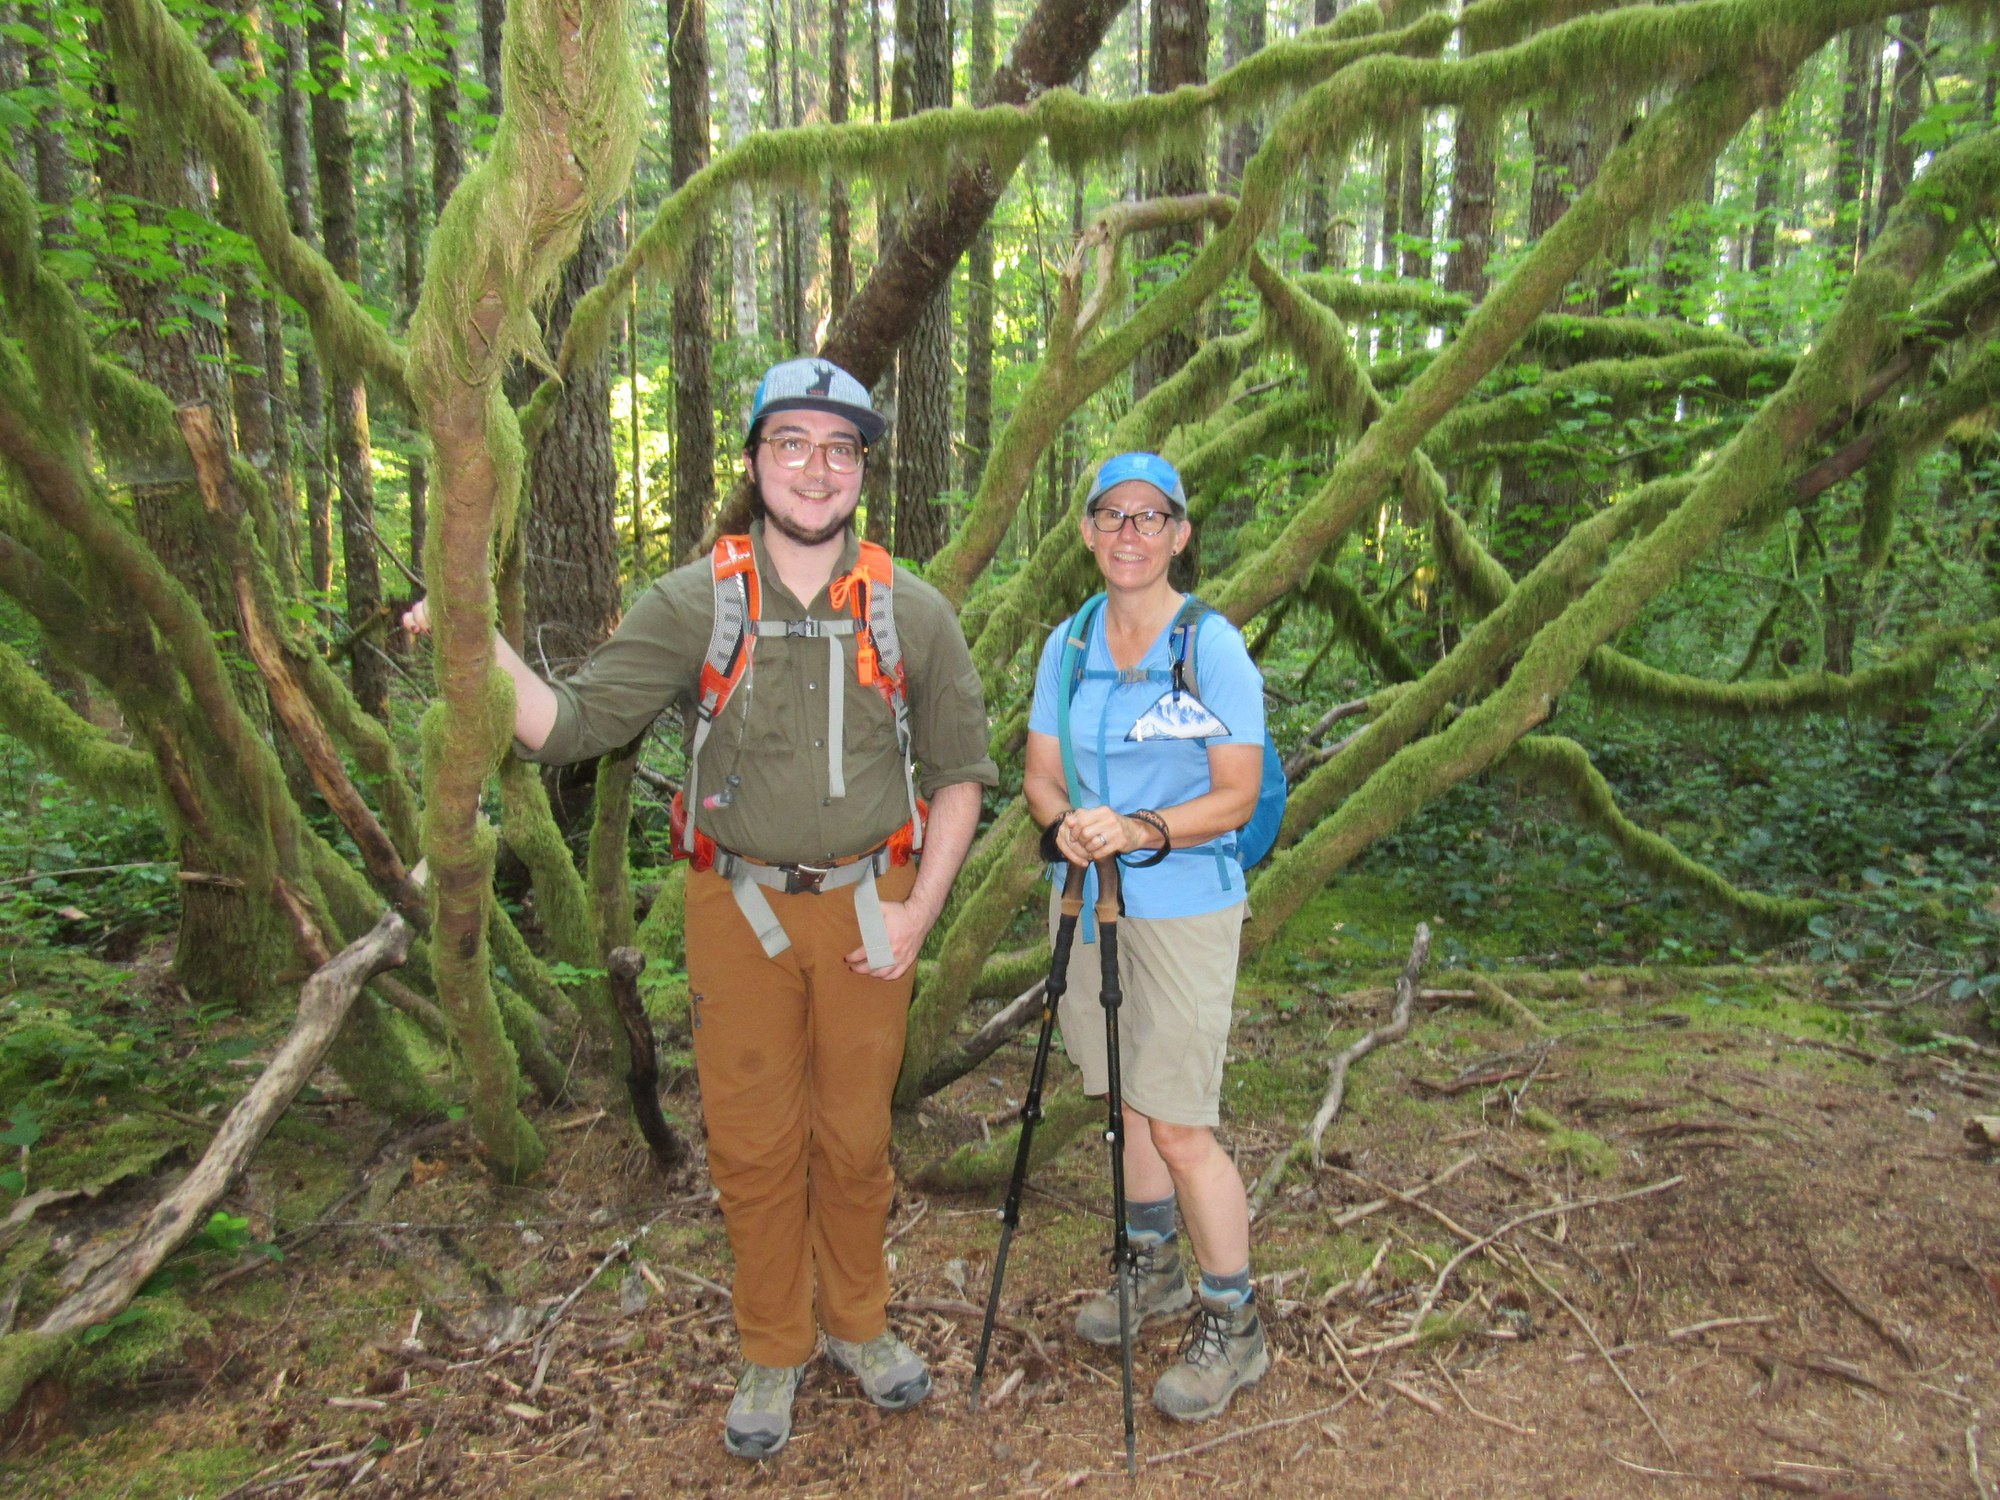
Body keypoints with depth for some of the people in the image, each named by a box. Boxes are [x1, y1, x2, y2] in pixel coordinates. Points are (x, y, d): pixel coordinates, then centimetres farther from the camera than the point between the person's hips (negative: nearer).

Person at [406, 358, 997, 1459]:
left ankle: (859, 1325, 38)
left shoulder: (913, 612, -1)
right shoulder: (694, 603, -4)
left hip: (866, 905, 1)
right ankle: (772, 1352, 32)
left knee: (855, 1135, 14)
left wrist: (917, 913, -3)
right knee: (753, 1141, 9)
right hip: (739, 907, 0)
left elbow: (960, 770, 5)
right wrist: (484, 645, -22)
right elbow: (571, 726, -5)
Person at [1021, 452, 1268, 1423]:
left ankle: (1231, 1324, 16)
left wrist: (1142, 830, -28)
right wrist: (1065, 824, -17)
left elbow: (1237, 794, -13)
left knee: (1179, 1124, -4)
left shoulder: (1213, 647, -10)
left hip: (1185, 906, -5)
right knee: (1126, 1096, 17)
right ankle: (1154, 1267, 38)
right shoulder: (1067, 643, 5)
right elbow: (1040, 771, 5)